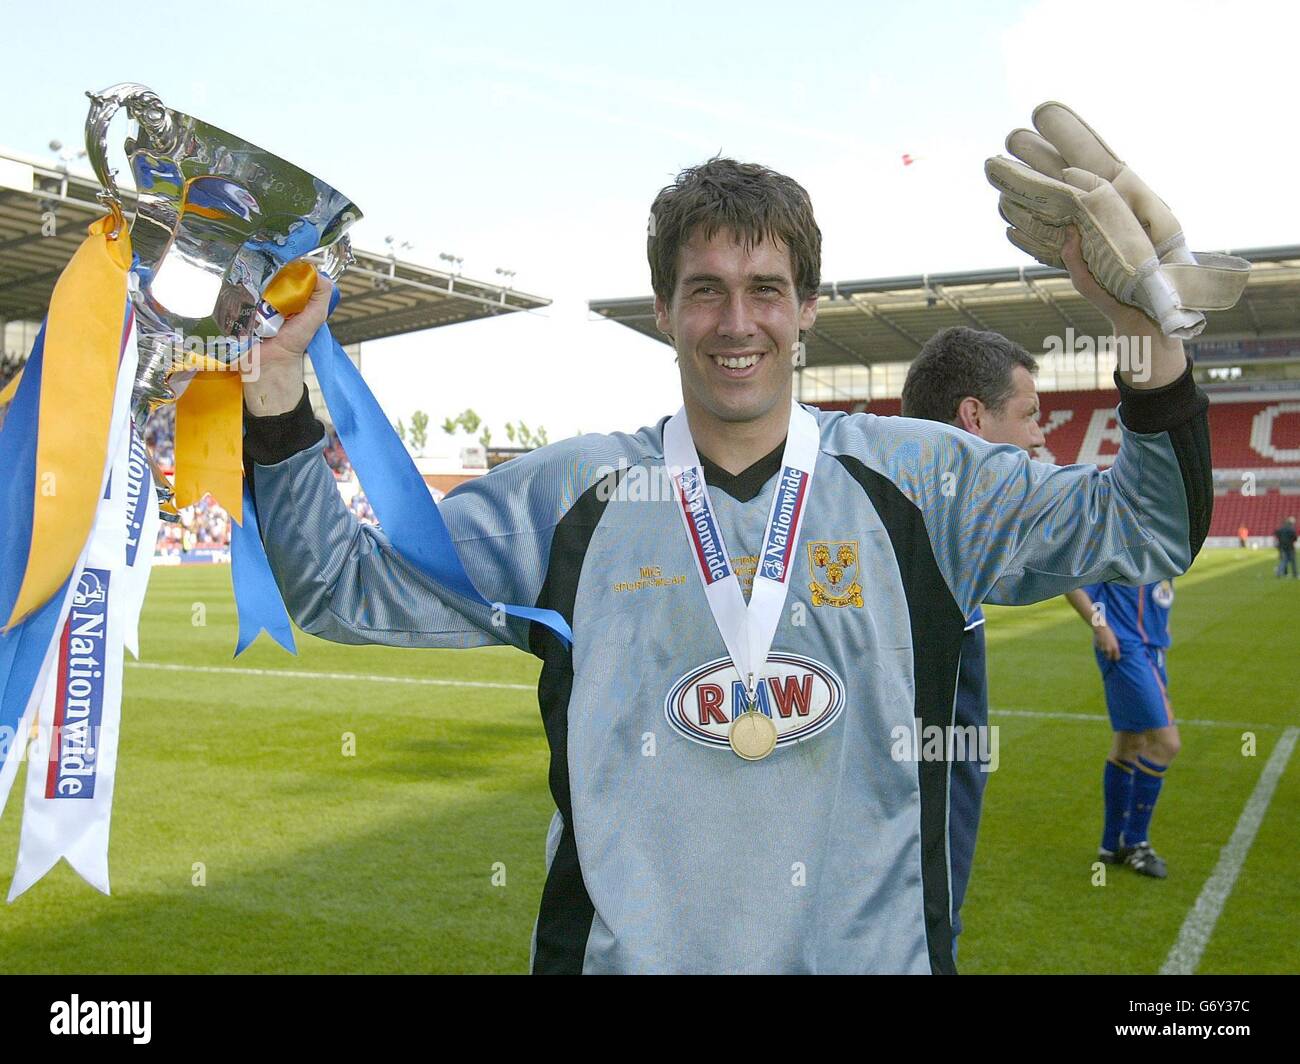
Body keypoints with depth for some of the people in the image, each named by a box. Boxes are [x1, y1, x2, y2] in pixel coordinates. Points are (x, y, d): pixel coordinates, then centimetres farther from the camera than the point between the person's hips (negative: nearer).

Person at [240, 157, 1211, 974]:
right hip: (626, 947, 0)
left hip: (873, 947, 1)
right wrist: (278, 380, -12)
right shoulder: (568, 495, -1)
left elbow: (1145, 528, -2)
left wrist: (1154, 335, -19)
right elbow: (343, 588, -1)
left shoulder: (916, 477, -1)